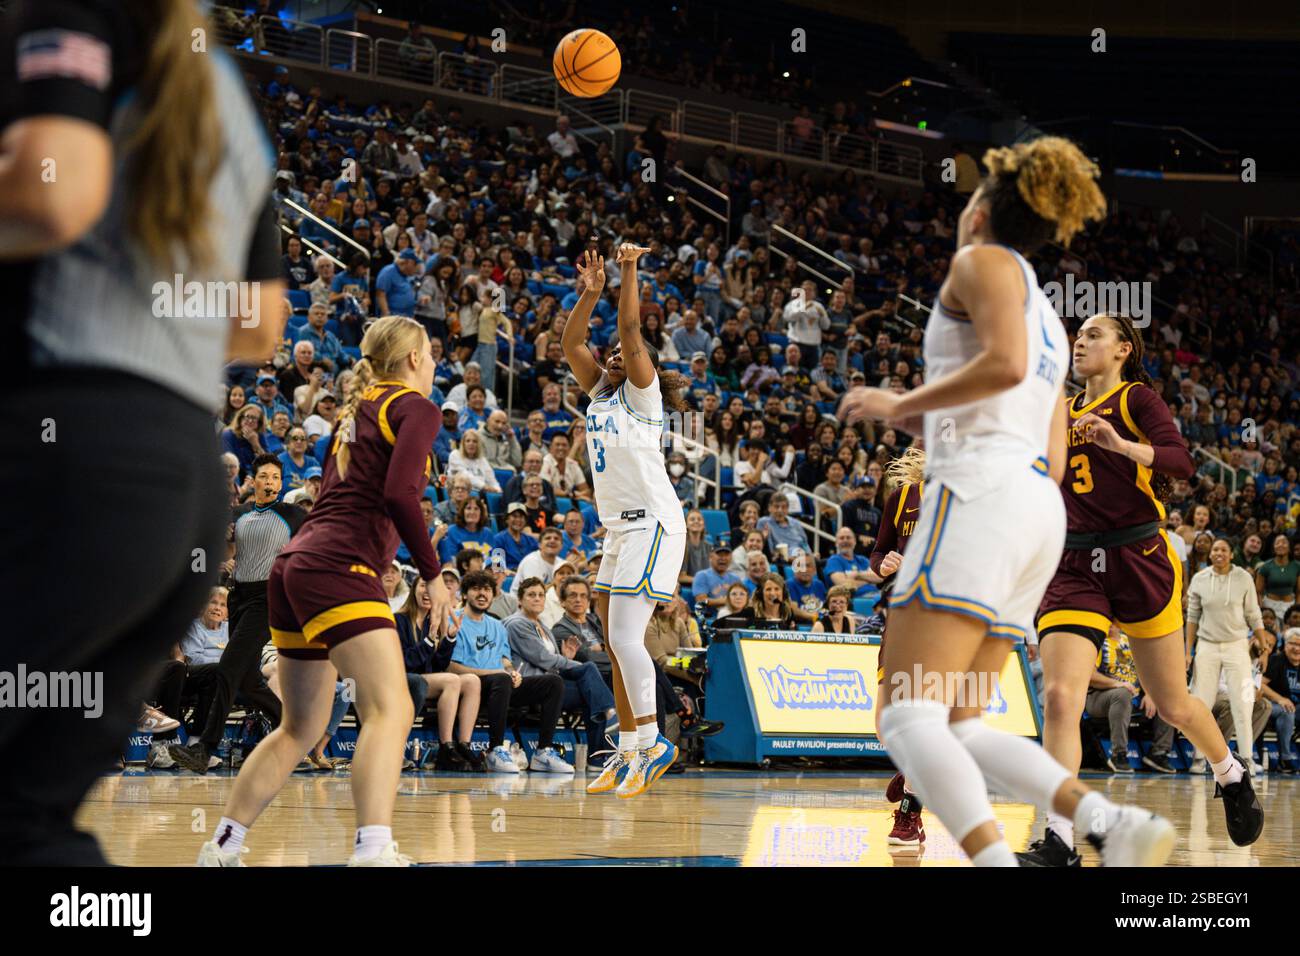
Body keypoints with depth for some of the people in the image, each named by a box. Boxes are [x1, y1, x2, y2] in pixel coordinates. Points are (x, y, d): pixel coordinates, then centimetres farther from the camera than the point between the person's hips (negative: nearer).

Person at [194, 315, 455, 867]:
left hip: (295, 568, 9)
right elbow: (399, 494, -15)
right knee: (390, 709, -18)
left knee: (300, 728, 17)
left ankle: (220, 849, 18)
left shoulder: (357, 410, 24)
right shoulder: (415, 408, -1)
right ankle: (373, 853, -34)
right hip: (338, 568, -9)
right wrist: (433, 574, -11)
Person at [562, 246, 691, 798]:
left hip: (652, 523, -9)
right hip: (619, 526, 9)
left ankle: (652, 742, -17)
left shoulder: (641, 395, -2)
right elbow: (570, 343, 12)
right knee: (617, 643, 7)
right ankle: (628, 753, 11)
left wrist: (629, 272, -12)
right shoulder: (600, 394, 17)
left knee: (624, 636, -18)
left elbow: (631, 331, -13)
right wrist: (590, 294, 4)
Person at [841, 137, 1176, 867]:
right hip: (1039, 506, 9)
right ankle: (1110, 822, -13)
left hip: (981, 492, -9)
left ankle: (997, 859, -36)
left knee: (908, 715, -16)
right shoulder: (1047, 319, 29)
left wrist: (901, 404, -5)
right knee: (957, 726, 7)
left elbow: (1005, 364, -15)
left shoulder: (984, 262, 4)